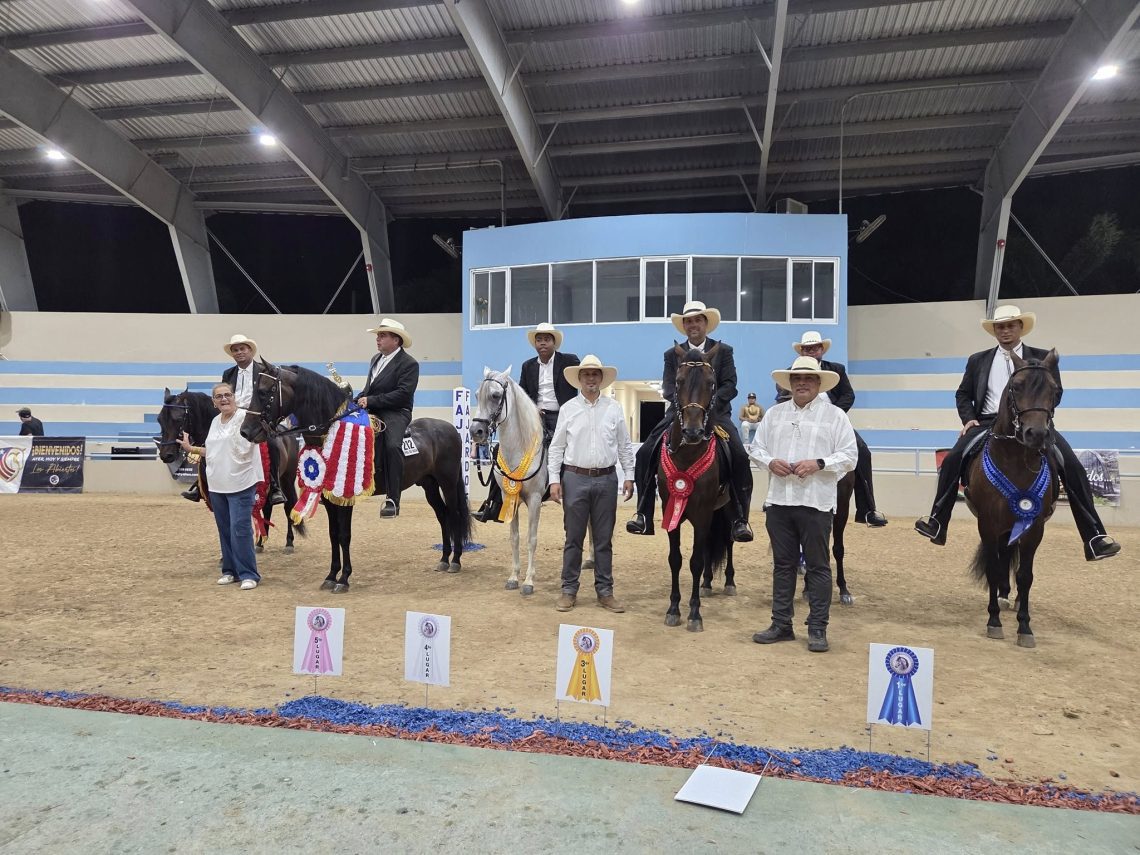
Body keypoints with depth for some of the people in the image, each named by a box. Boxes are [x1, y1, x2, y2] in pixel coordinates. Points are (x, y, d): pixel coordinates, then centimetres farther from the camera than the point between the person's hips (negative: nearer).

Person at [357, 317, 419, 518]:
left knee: (392, 445, -32)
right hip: (372, 411, 8)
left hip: (395, 413, -8)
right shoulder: (376, 358, 20)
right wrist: (361, 399, 5)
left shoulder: (409, 363, -5)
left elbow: (403, 394, -16)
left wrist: (371, 401, -18)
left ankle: (392, 500, -30)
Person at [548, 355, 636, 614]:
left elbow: (624, 445, 7)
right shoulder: (568, 408, 1)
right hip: (575, 478, -1)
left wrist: (629, 477, 2)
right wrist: (554, 480, -5)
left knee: (604, 539, 8)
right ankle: (569, 590, 16)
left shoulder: (614, 408, 4)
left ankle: (605, 591, 18)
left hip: (606, 479, 1)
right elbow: (556, 447, 2)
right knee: (574, 538, 6)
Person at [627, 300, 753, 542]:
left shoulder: (724, 351, 8)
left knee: (739, 457, -24)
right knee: (645, 453, -16)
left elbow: (730, 386, -2)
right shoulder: (672, 354, 13)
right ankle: (643, 514, -7)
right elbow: (668, 388, 1)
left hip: (715, 412, -1)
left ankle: (740, 519, -13)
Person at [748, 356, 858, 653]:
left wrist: (818, 464, -19)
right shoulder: (775, 413, 11)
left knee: (818, 567, 4)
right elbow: (756, 446, 12)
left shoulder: (835, 415, 0)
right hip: (778, 501, 4)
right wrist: (770, 462, -8)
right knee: (782, 564, 12)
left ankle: (817, 629, 14)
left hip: (815, 503, -3)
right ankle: (781, 624, 22)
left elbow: (849, 456, -4)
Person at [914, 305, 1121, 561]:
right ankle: (937, 523, -13)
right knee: (952, 460, -23)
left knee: (1072, 466, -19)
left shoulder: (1042, 358, 13)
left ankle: (1095, 537, -12)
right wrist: (969, 419, -1)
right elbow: (963, 394, 18)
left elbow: (1055, 392, 5)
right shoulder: (978, 360, 18)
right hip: (988, 423, 1)